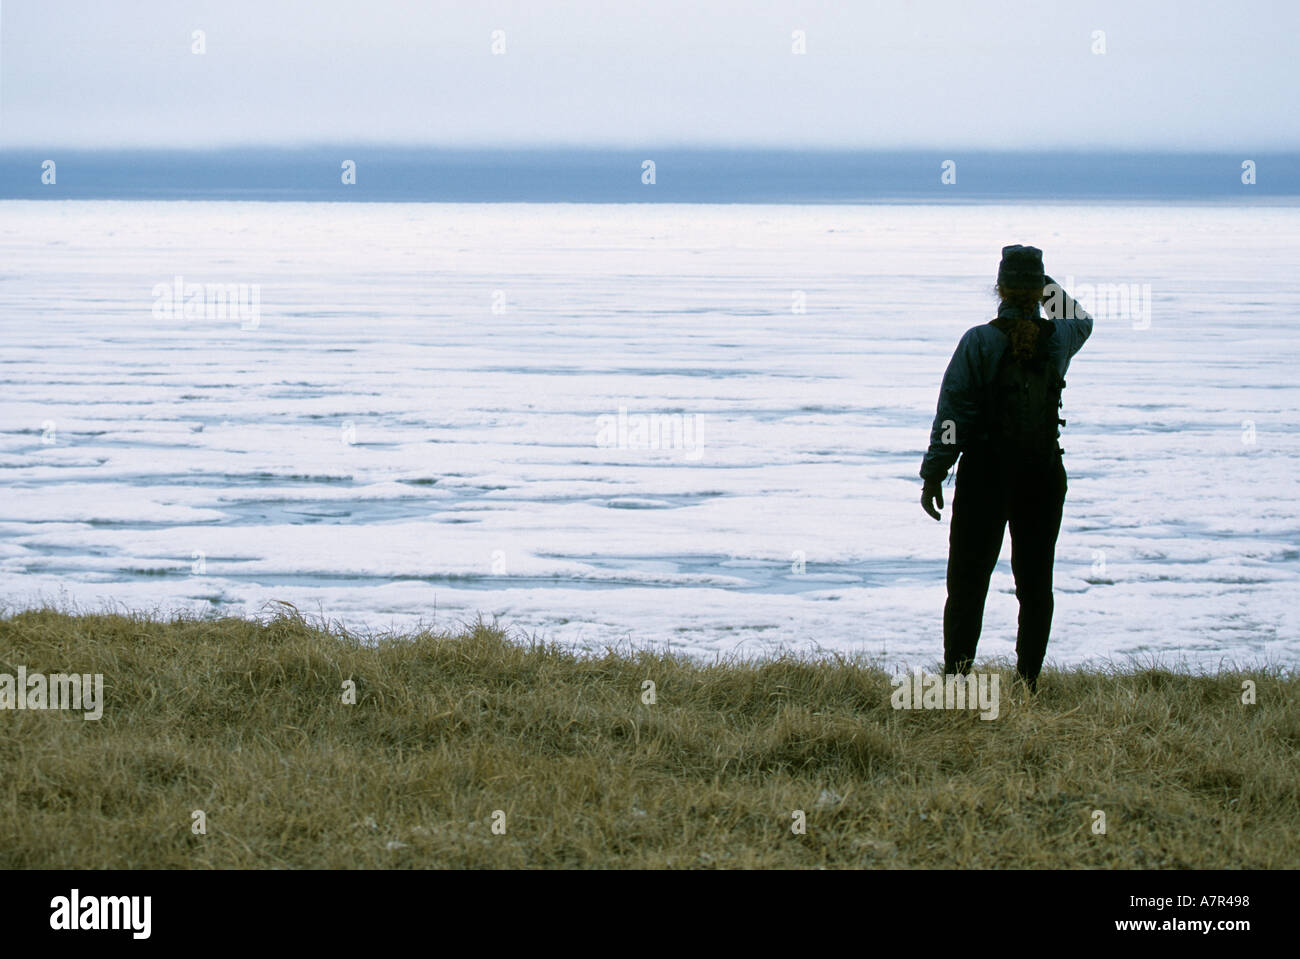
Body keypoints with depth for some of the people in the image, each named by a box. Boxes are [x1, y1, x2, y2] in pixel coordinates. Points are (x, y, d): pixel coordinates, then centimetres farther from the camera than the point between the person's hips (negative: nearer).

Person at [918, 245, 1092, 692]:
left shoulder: (979, 341, -10)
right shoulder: (1059, 339, 0)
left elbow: (953, 413, -12)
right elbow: (1080, 320, 27)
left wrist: (933, 474, -8)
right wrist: (1047, 286, 27)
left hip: (986, 474, -3)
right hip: (1043, 476, 3)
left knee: (968, 580, 3)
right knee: (1035, 583, 10)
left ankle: (956, 677, -1)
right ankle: (1028, 683, 9)